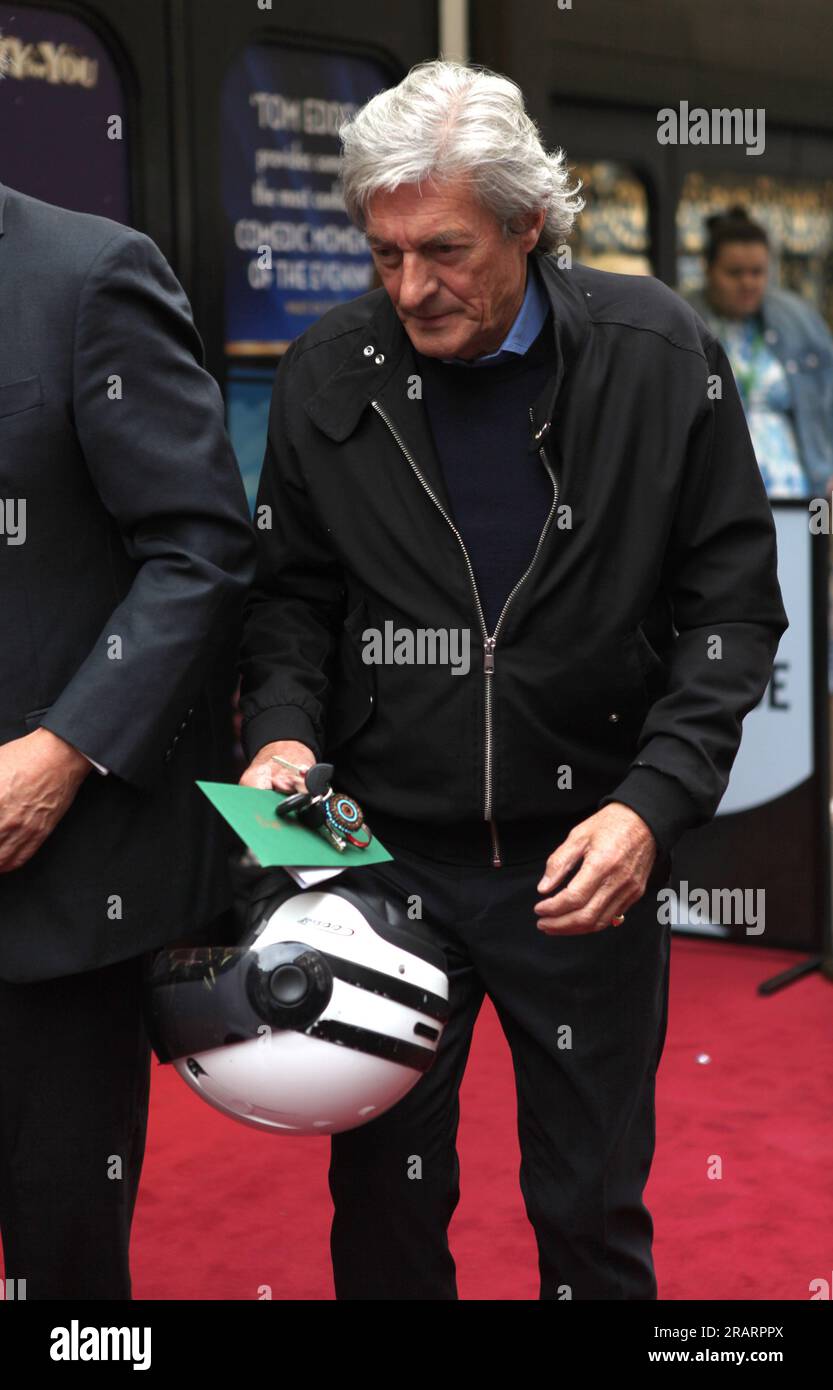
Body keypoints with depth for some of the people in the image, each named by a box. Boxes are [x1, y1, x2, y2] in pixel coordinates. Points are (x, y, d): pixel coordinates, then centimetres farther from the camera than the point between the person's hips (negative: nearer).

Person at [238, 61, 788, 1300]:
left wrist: (653, 804, -16)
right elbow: (292, 589, 9)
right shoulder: (326, 376, -2)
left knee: (594, 1207, 13)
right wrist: (283, 726, -11)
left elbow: (732, 604, -5)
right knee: (383, 1192, 14)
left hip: (588, 859, -1)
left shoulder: (663, 358, -8)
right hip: (385, 853, 2)